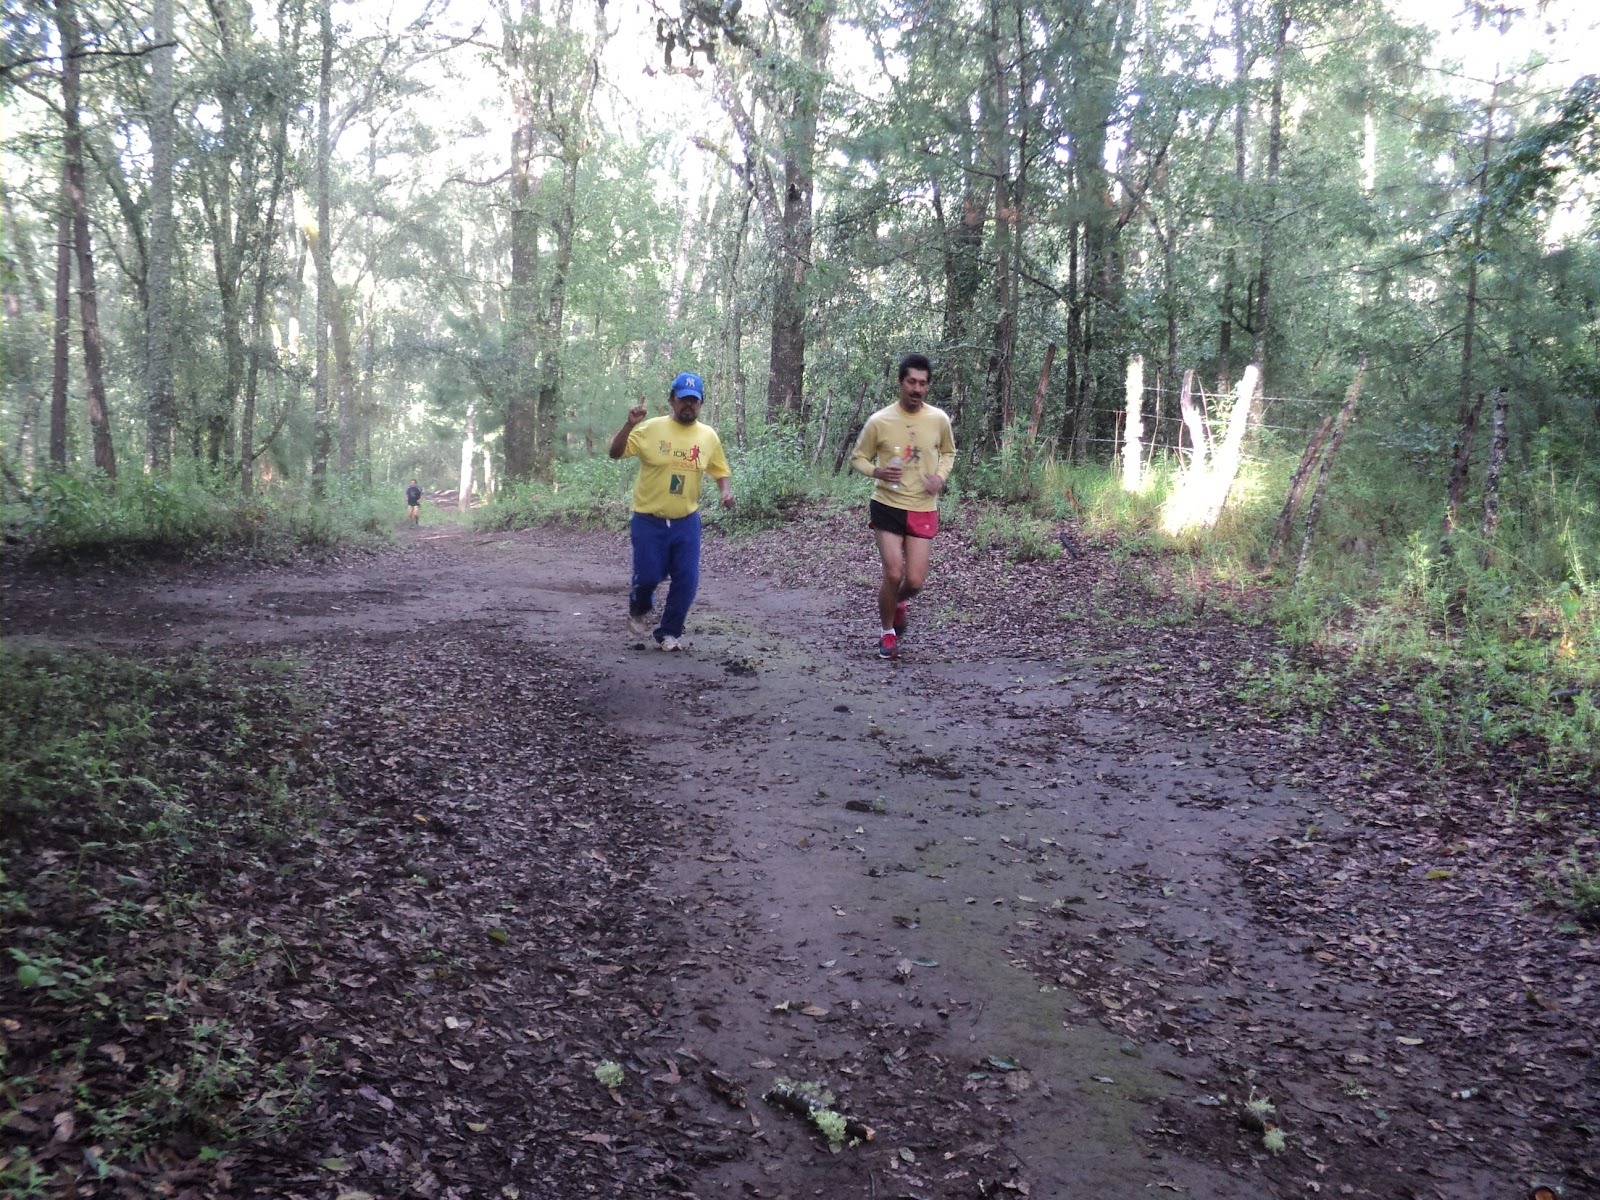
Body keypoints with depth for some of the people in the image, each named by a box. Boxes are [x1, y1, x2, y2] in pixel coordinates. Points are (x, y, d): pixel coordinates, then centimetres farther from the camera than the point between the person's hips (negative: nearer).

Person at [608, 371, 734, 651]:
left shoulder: (709, 436, 3)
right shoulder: (651, 428, -7)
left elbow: (721, 472, 14)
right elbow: (615, 453, -10)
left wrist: (726, 491, -7)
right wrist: (630, 425, -25)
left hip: (687, 522, 3)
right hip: (649, 520, -3)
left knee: (686, 580, -1)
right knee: (648, 576, -1)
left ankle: (668, 633, 17)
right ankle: (639, 610, 33)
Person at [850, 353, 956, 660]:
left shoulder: (939, 419, -2)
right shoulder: (879, 421, -9)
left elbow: (948, 452, 16)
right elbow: (858, 458, 2)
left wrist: (941, 476, -4)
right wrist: (877, 471, -19)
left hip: (923, 510, 2)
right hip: (887, 507, -2)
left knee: (915, 581, -2)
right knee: (893, 574, -9)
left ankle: (899, 603, 36)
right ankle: (887, 633, 16)